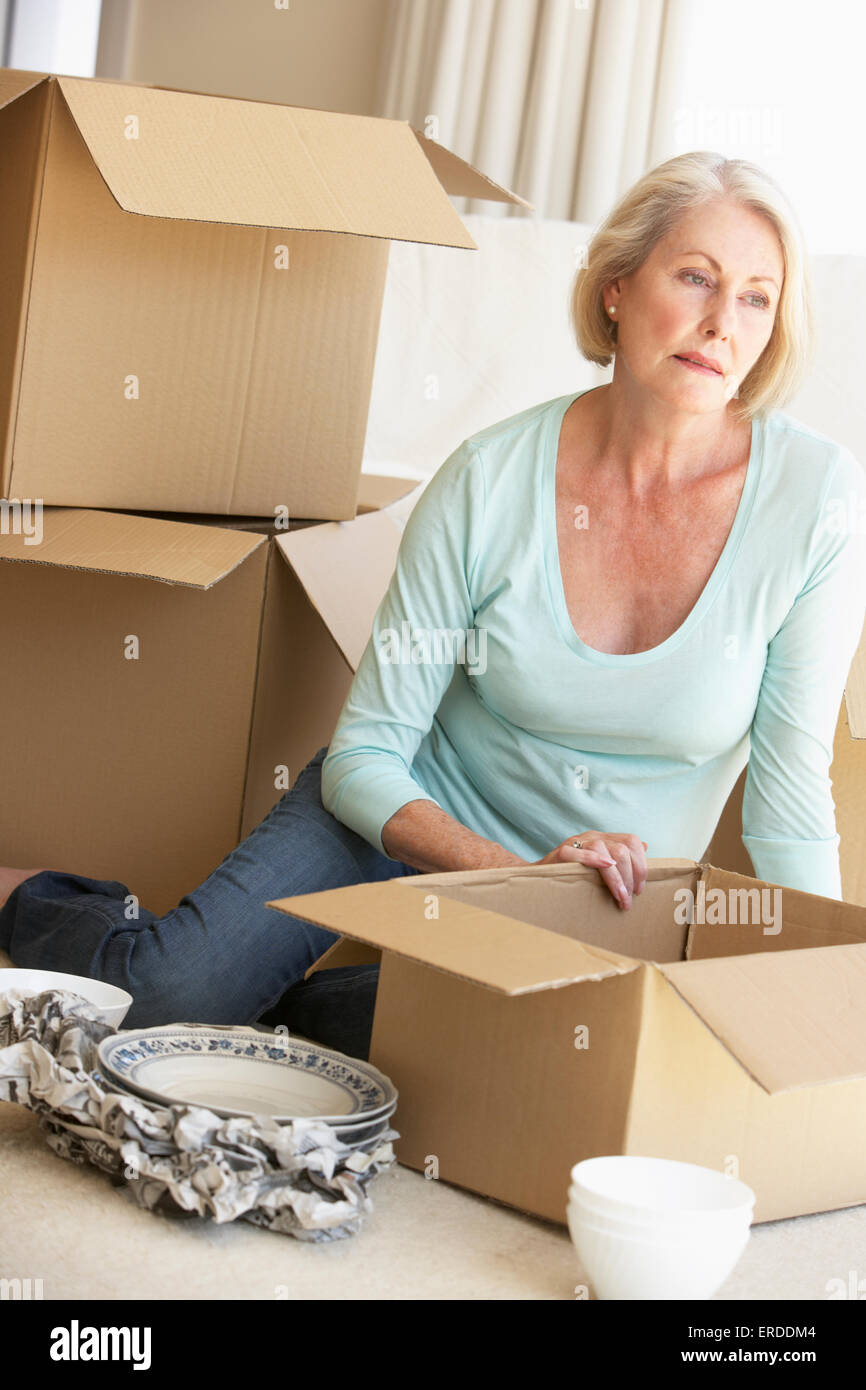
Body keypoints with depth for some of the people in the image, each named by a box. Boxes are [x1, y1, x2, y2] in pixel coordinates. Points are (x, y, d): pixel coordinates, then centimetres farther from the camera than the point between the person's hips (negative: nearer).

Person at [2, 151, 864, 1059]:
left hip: (600, 909, 1)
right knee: (163, 994, -22)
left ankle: (277, 999, 0)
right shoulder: (489, 480, -16)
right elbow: (364, 755, -10)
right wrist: (515, 874, -25)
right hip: (420, 821, -1)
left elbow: (790, 792, -12)